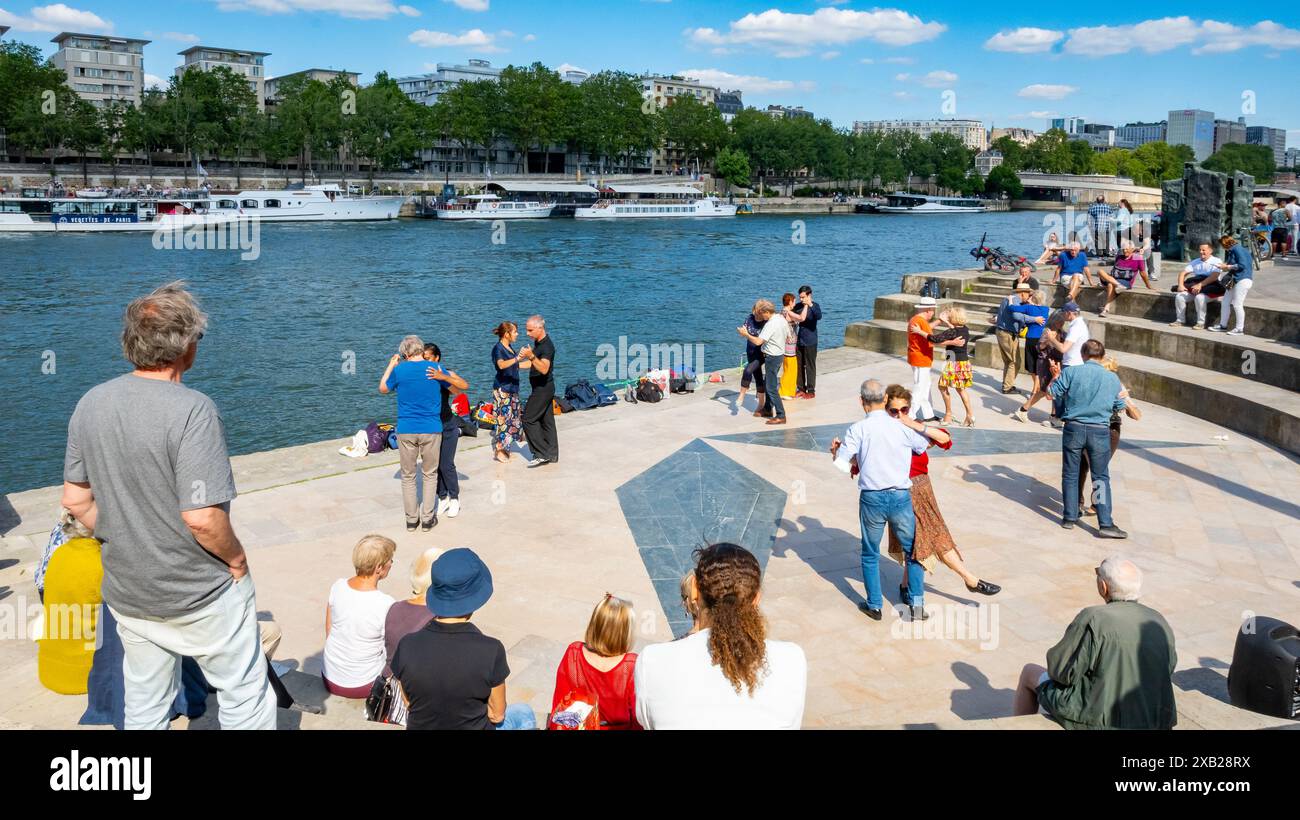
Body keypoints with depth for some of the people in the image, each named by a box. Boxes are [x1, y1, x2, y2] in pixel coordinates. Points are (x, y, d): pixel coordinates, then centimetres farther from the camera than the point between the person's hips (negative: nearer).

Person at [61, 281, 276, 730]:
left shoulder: (90, 403, -3)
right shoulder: (192, 409, -24)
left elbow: (76, 500, 4)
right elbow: (202, 518, -27)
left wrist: (120, 545, 14)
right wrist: (236, 558, -10)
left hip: (125, 592, 6)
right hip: (200, 593, -6)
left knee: (144, 706, 22)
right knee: (244, 695, 13)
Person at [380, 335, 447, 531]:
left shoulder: (399, 370, -3)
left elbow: (383, 389, 16)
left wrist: (391, 365, 25)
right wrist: (445, 376, 27)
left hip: (406, 430, 0)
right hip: (431, 430, 0)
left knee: (408, 476, 13)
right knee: (430, 475, 13)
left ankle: (411, 519, 17)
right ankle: (427, 518, 14)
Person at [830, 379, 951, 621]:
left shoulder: (858, 430, -9)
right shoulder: (903, 427, -2)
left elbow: (842, 464, -13)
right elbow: (941, 440, 10)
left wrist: (835, 450, 8)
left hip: (871, 498, -1)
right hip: (901, 497, 1)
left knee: (870, 554, 17)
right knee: (913, 552, 17)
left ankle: (874, 605, 24)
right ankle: (917, 603, 13)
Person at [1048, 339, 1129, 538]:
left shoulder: (1070, 372, -5)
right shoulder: (1112, 378, 1)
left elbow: (1051, 394, -2)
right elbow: (1120, 407, 10)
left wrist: (1056, 376, 15)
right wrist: (1125, 395, 31)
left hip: (1074, 427, 0)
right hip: (1100, 431, 1)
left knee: (1070, 475, 12)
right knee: (1101, 478, 7)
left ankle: (1070, 517, 18)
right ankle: (1105, 524, 3)